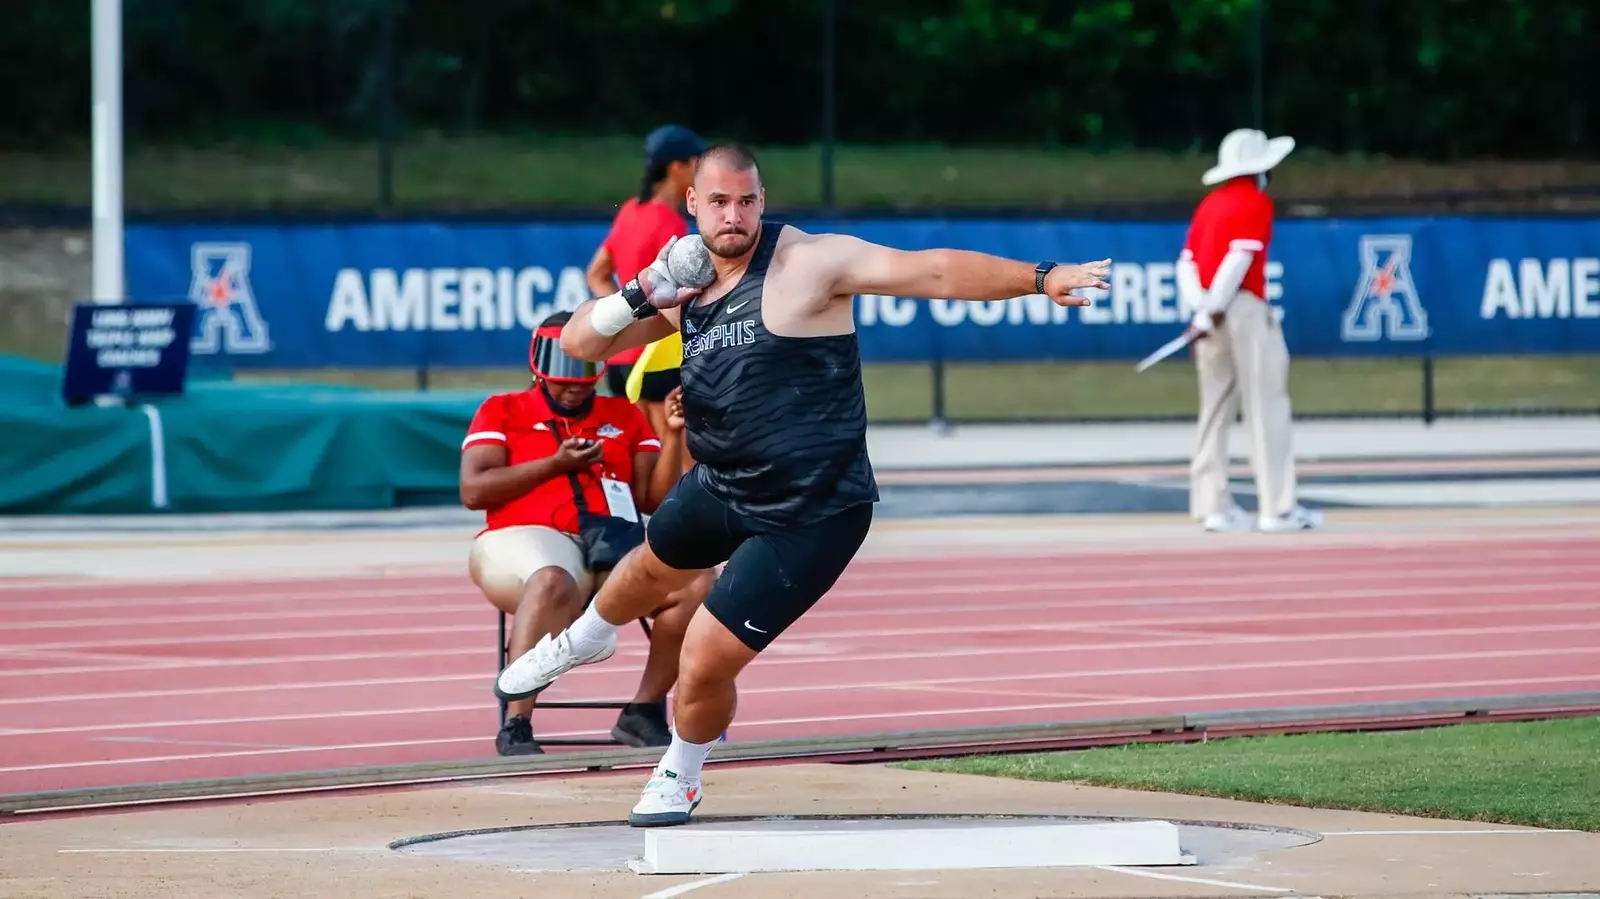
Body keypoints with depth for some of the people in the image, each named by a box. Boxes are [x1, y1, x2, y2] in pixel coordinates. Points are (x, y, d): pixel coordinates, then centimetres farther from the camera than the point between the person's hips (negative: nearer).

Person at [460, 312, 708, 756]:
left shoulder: (624, 417, 22)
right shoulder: (503, 411, 13)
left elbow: (655, 499, 14)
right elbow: (473, 491, -1)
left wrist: (673, 436, 0)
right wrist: (556, 464, -7)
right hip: (529, 537, -4)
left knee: (695, 582, -23)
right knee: (553, 583, -41)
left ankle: (644, 713, -10)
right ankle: (515, 727, -43)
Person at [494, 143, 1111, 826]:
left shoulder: (808, 263, -21)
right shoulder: (685, 287, 0)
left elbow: (930, 271, -28)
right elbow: (579, 343, -1)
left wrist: (1040, 279, -36)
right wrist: (641, 297, -20)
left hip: (806, 517, -7)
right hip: (721, 488, 7)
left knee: (705, 663, -9)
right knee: (654, 561, 34)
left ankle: (679, 780, 23)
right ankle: (585, 640, 70)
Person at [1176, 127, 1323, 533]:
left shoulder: (1209, 204, 17)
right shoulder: (1256, 203, -4)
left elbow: (1187, 263, 8)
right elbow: (1240, 257, -16)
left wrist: (1200, 307, -3)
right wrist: (1213, 311, -16)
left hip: (1211, 317, 7)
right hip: (1244, 309, -7)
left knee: (1217, 409, 9)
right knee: (1267, 405, -5)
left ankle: (1213, 505, 6)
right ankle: (1278, 507, -7)